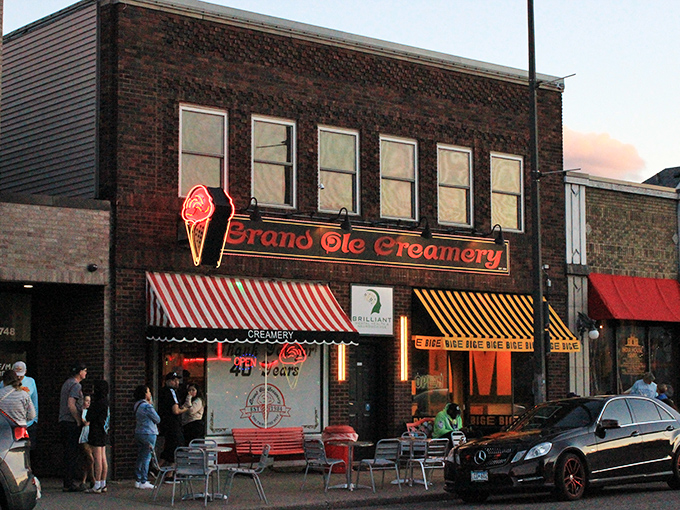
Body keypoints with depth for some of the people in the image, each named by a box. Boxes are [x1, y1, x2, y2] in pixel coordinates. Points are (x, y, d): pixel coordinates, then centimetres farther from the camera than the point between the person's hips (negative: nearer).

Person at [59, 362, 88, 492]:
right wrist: (79, 420, -15)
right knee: (73, 454, -7)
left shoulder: (67, 383, 19)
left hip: (63, 422, 10)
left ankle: (69, 482, 16)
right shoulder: (76, 385, -12)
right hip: (71, 423, -10)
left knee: (69, 453, 12)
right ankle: (69, 484, -7)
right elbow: (71, 405, -22)